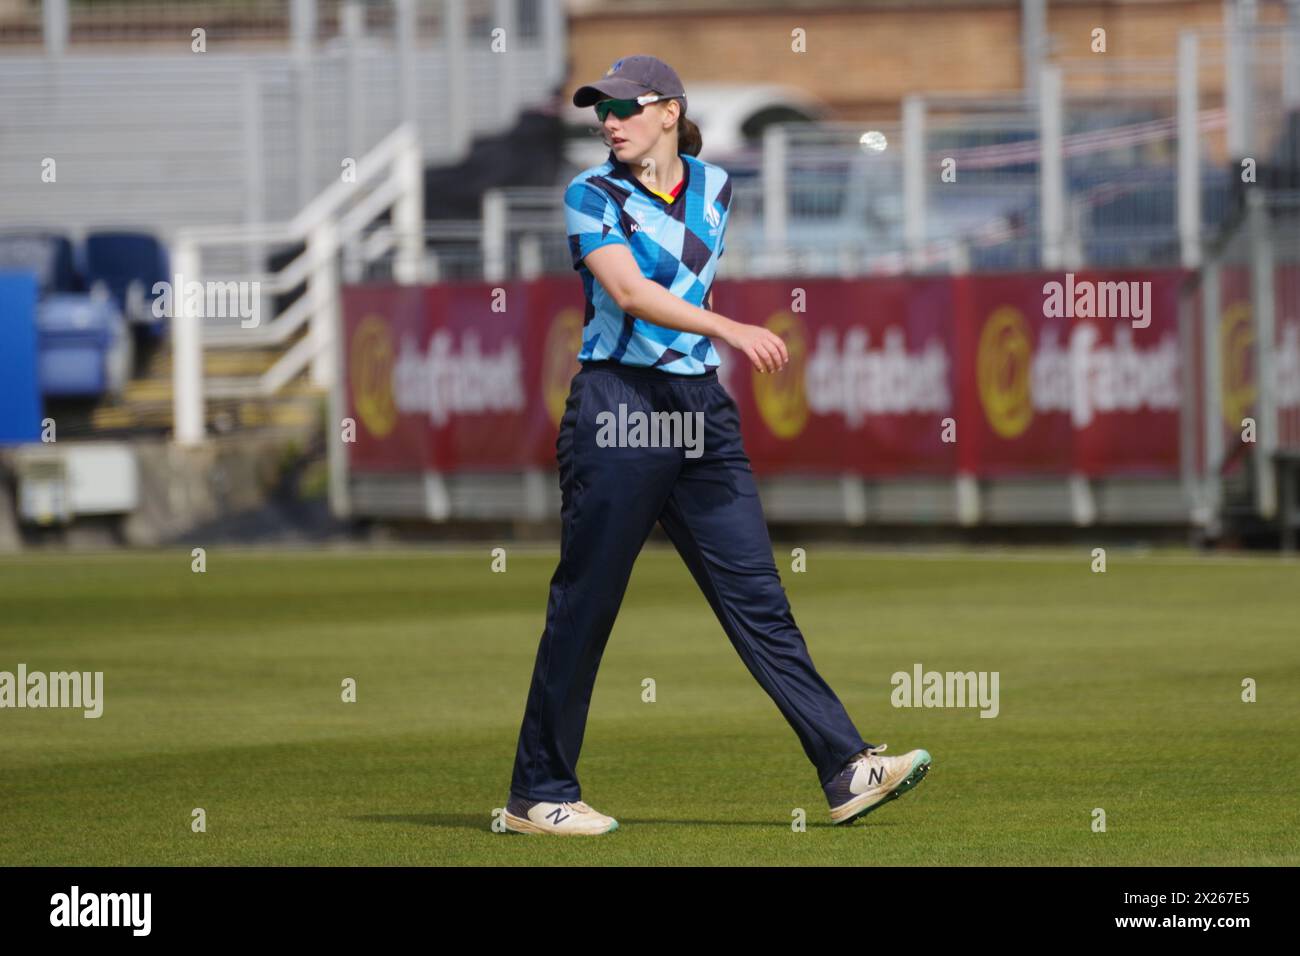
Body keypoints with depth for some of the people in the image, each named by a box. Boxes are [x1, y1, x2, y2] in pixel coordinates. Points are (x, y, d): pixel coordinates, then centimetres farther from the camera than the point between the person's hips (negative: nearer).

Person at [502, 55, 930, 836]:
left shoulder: (715, 187, 12)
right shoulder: (591, 197, -4)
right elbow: (627, 290, -20)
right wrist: (730, 329, -30)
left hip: (703, 407, 5)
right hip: (618, 407, -5)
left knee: (756, 595, 0)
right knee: (586, 602, -1)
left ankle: (847, 770, -6)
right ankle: (538, 795, 6)